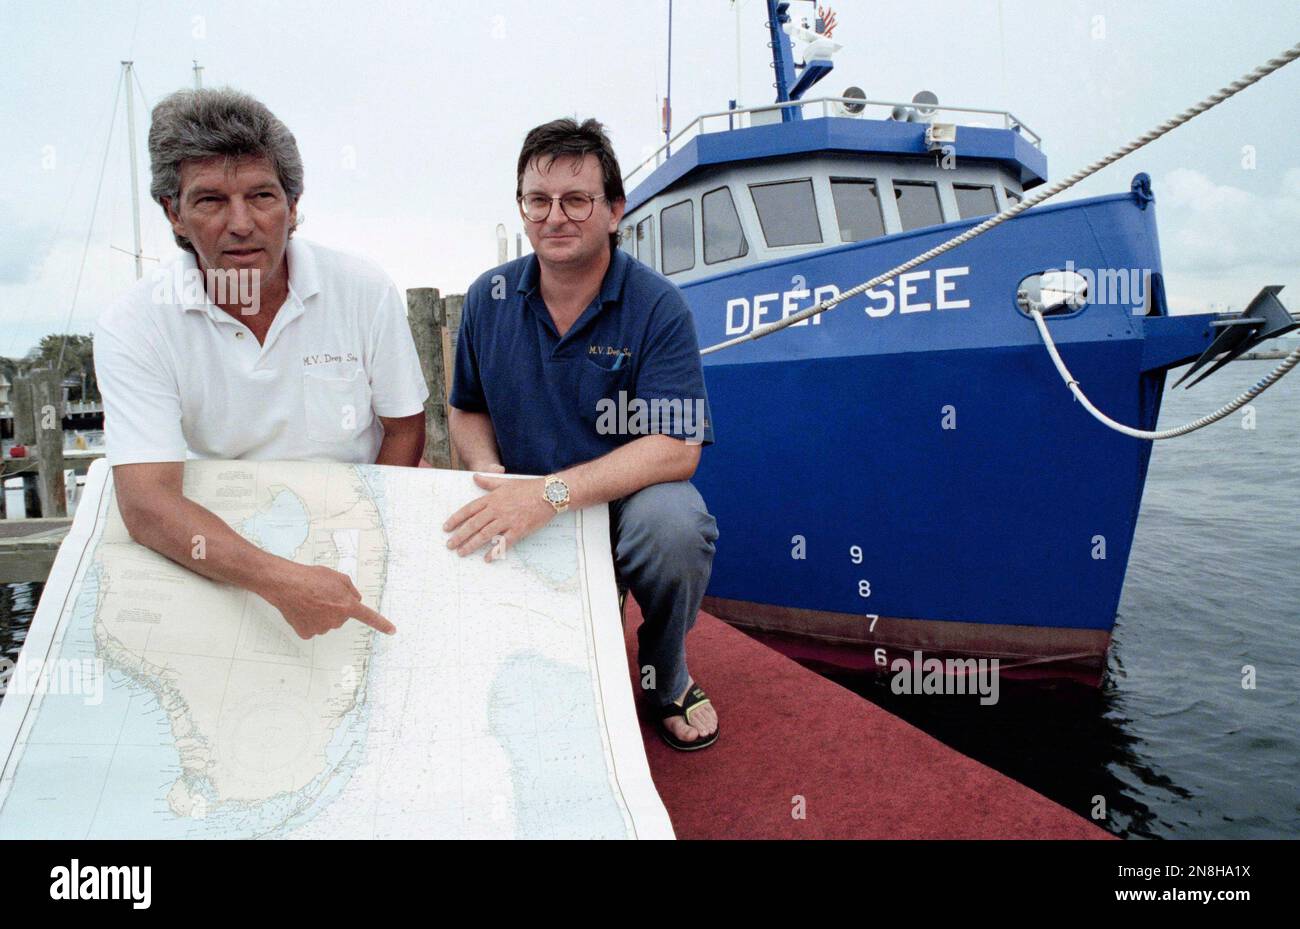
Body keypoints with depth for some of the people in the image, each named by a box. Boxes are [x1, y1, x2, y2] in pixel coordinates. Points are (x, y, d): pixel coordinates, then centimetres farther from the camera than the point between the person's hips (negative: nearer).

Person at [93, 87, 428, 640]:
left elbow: (404, 428, 2)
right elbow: (145, 503, -21)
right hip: (210, 563, 1)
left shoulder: (366, 292, -8)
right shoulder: (132, 326, -12)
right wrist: (280, 580, -36)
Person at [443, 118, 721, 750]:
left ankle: (667, 679, -3)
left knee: (672, 522, -36)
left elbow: (675, 449, -19)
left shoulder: (657, 307, -10)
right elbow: (467, 410, 16)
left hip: (625, 499, -2)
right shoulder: (489, 299, 3)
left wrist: (552, 492, -30)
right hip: (520, 511, 3)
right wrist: (491, 475, -7)